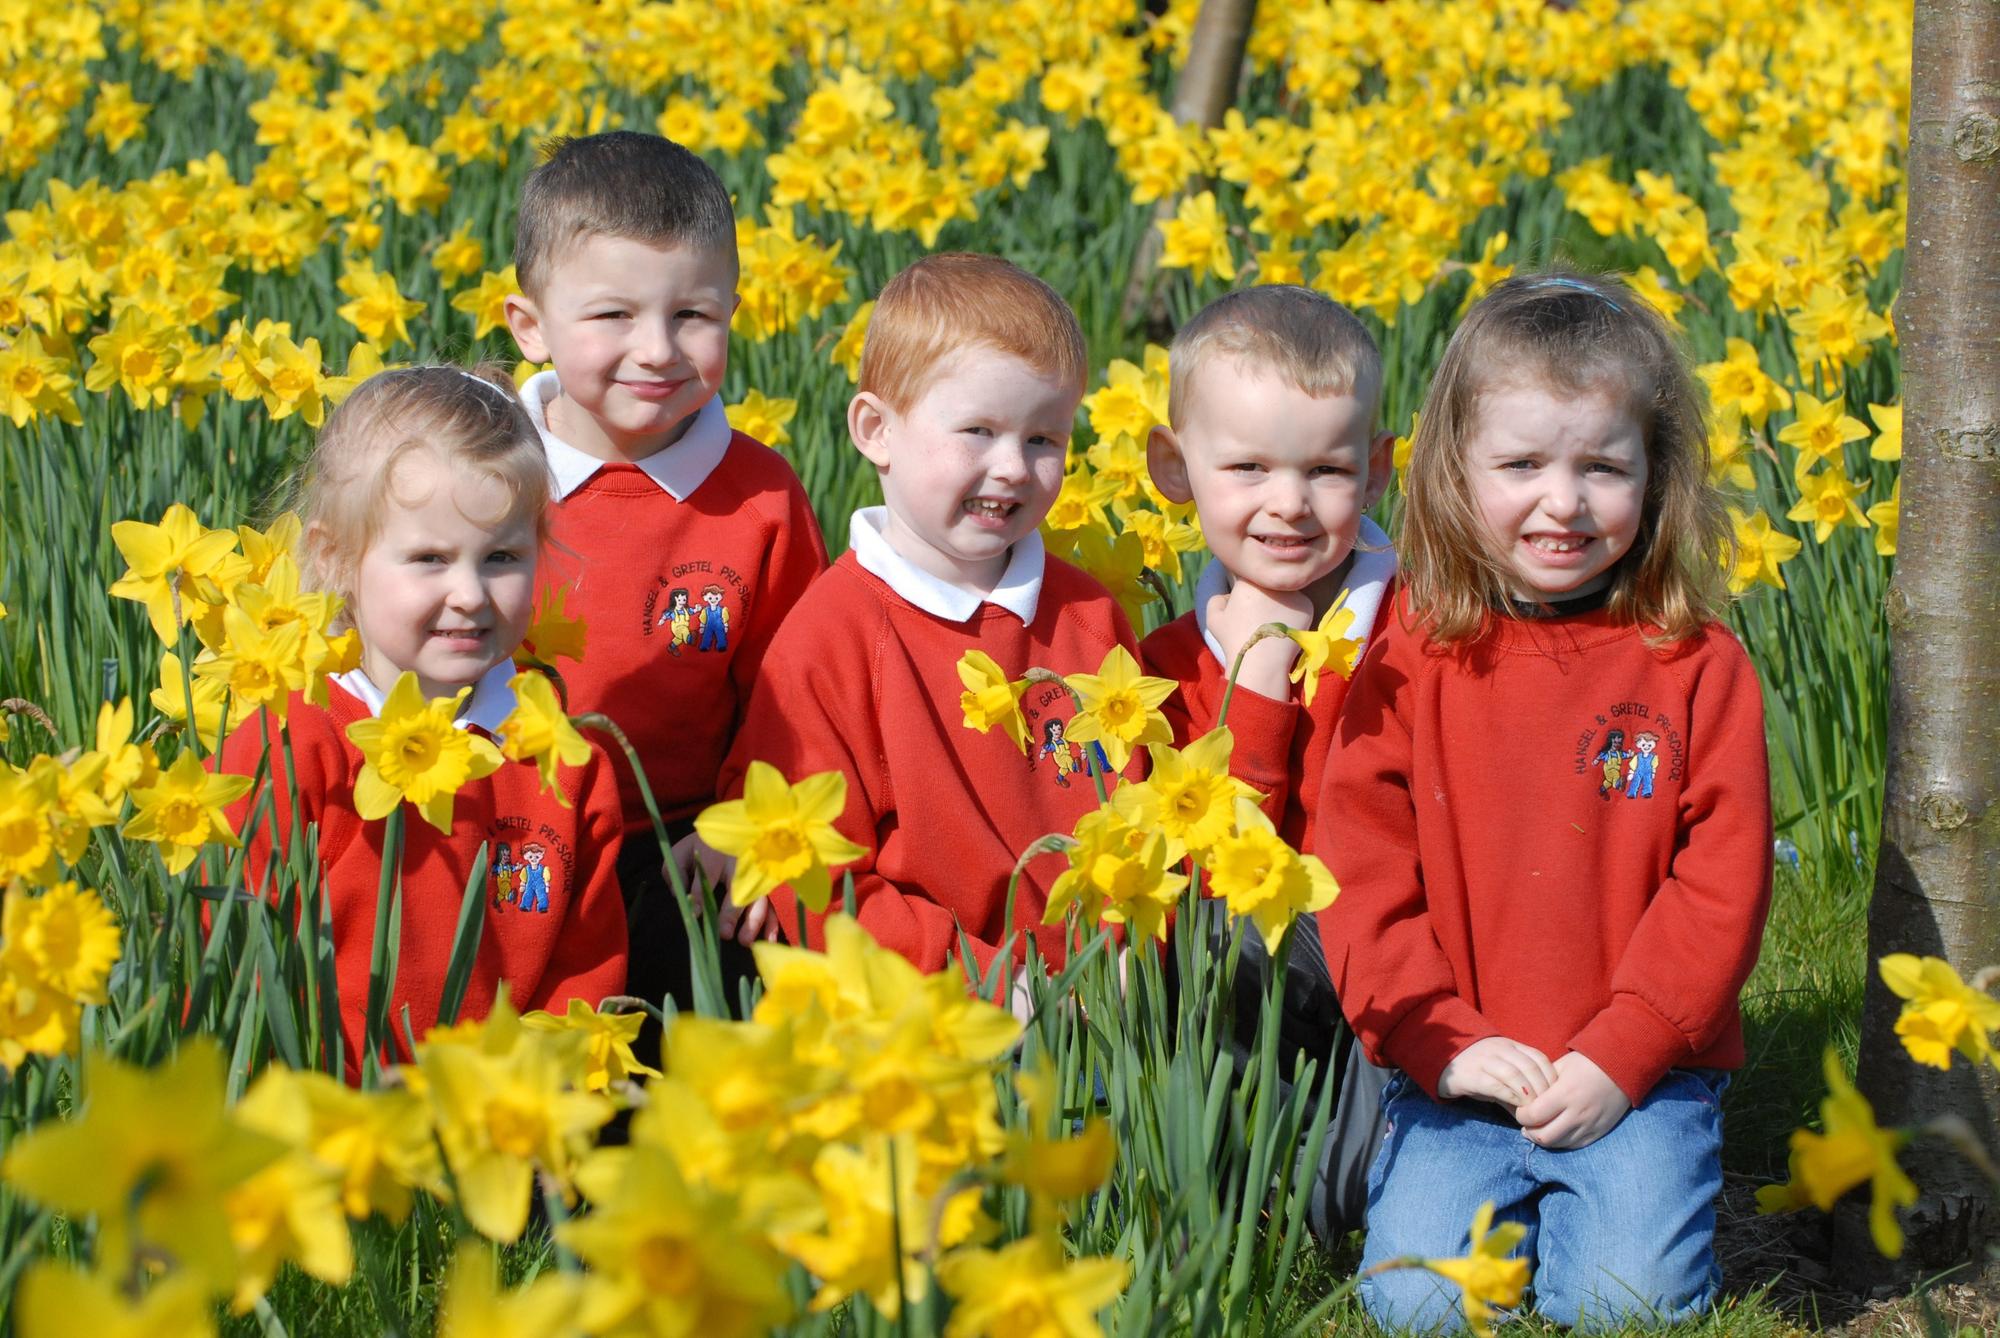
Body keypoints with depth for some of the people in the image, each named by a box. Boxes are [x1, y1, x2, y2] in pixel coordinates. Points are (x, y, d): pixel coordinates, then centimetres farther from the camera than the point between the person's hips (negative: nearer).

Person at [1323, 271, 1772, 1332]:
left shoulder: (1700, 667, -1)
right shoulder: (1406, 666, 1)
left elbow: (1722, 883, -3)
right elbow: (1362, 867, 0)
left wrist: (1620, 1057, -12)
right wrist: (1441, 1041, -11)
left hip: (1641, 1077, -1)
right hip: (1456, 1074, 1)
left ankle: (1599, 1196, 12)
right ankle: (1511, 1205, 14)